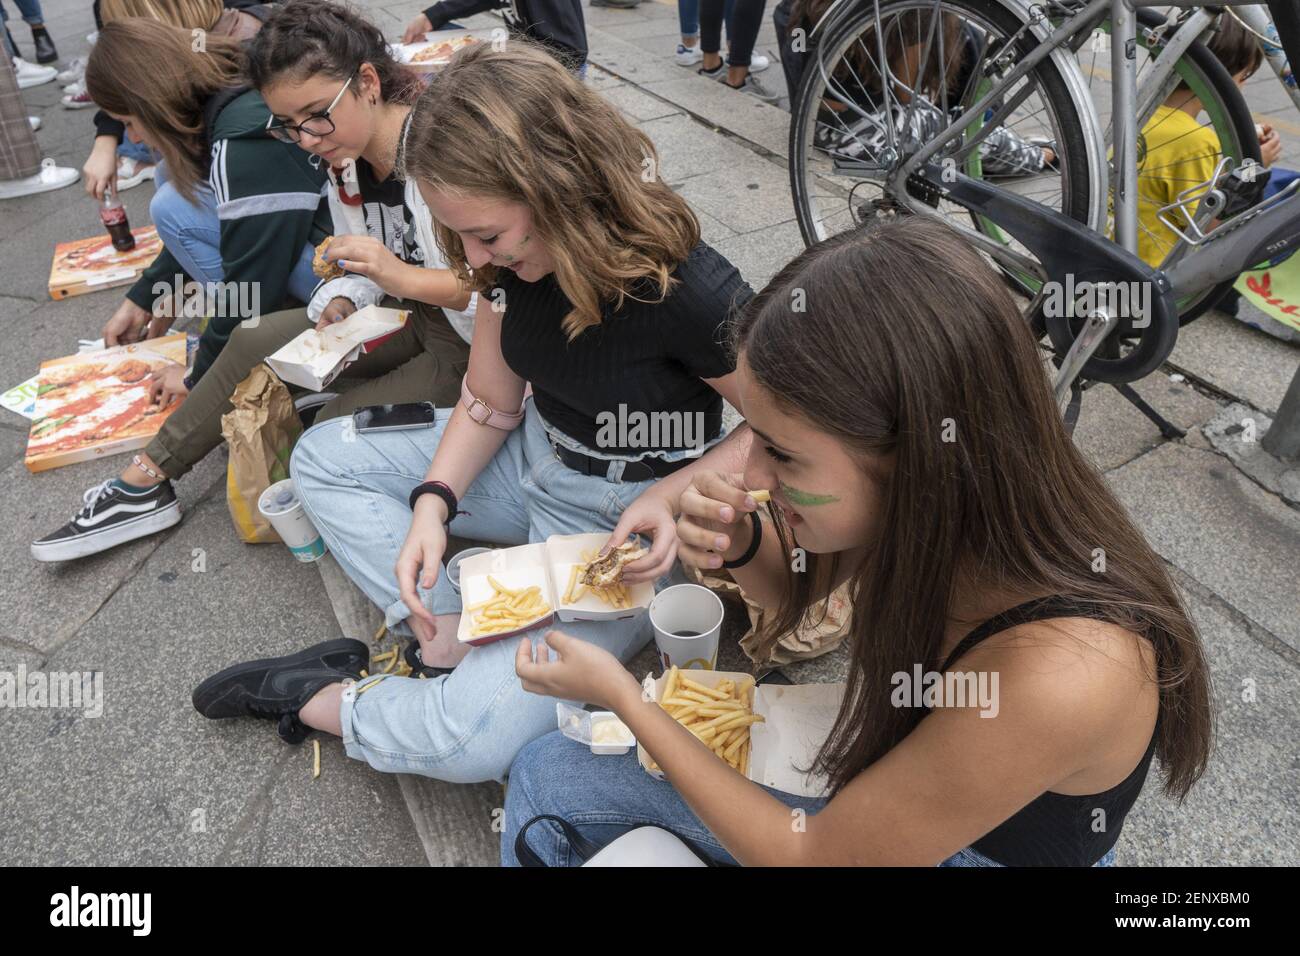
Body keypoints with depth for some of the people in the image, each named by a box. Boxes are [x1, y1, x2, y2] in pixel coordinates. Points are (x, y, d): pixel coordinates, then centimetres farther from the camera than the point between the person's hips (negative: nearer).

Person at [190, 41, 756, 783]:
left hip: (626, 527, -7)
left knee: (471, 740, -25)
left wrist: (670, 498, -28)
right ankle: (454, 645, -9)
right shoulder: (513, 258, -9)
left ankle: (322, 701, 5)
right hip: (535, 461, 8)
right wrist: (433, 502, -14)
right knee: (323, 458, 5)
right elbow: (490, 405, 1)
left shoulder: (689, 291, -29)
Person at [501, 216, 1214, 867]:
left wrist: (619, 694, -17)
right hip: (878, 788, 6)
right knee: (546, 771, 6)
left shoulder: (1057, 675, -40)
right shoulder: (926, 500, -22)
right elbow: (794, 584, 0)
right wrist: (737, 541, -24)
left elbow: (809, 856, -26)